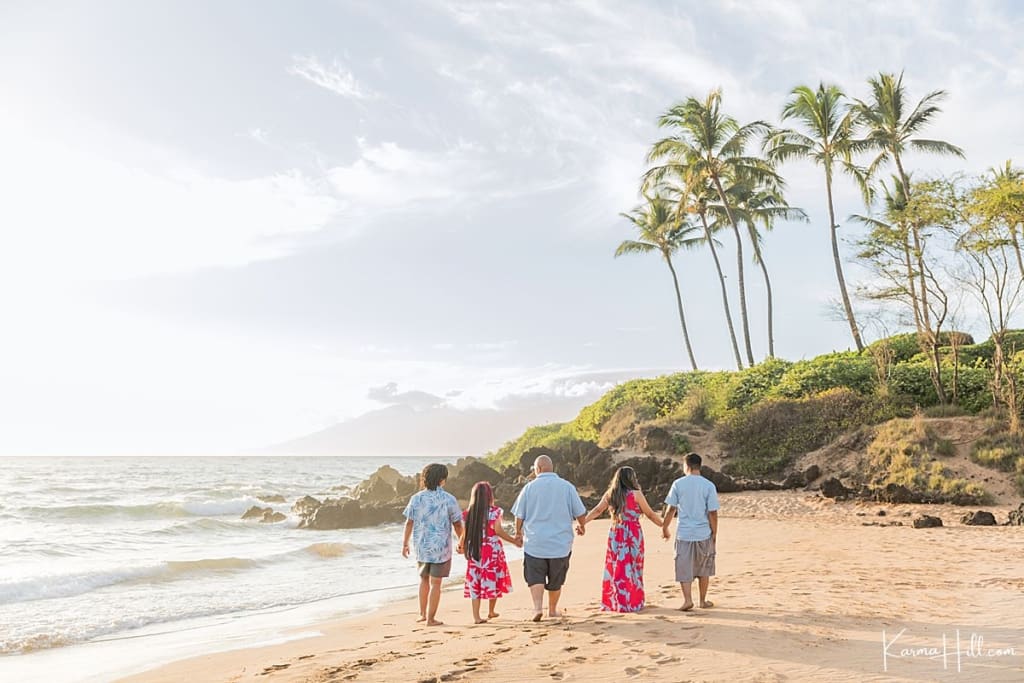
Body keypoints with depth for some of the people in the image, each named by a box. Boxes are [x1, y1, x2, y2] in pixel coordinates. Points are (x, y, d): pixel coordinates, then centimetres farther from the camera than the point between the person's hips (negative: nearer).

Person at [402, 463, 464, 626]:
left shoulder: (416, 498, -3)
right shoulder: (449, 499, -10)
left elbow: (409, 523, 1)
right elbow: (457, 524, -4)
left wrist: (405, 543, 12)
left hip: (421, 547, 3)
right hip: (441, 548, -3)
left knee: (424, 580, 21)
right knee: (435, 583, 4)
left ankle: (422, 614, 25)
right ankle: (430, 619, 8)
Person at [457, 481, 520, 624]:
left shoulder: (468, 513, 2)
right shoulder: (495, 511, -6)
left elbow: (465, 533, 2)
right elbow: (498, 530, -13)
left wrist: (461, 547, 20)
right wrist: (514, 540, -4)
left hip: (474, 552, 2)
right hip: (492, 550, -2)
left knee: (475, 583, 6)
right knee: (493, 580, 13)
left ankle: (476, 616, 2)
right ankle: (491, 611, 25)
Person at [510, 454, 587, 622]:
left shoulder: (529, 487, -4)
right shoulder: (567, 486, -2)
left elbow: (519, 515, 1)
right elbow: (580, 513, 2)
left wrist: (518, 532, 20)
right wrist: (582, 526, 23)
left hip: (534, 543, -1)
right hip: (560, 543, 1)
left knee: (535, 577, 5)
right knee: (556, 580, 16)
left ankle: (538, 607, -14)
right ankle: (552, 609, 27)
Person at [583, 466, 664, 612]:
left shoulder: (610, 494, 5)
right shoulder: (636, 494, -6)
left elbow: (597, 510, -2)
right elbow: (650, 514, 0)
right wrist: (663, 524, 12)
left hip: (615, 534, 4)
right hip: (632, 535, -4)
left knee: (614, 568, 9)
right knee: (631, 568, 4)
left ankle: (612, 603, 13)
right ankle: (631, 603, 7)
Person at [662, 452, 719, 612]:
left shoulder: (678, 484, -4)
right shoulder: (709, 485, -5)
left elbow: (671, 509, -2)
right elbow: (713, 512, -6)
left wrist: (664, 527, 11)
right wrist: (714, 533, 6)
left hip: (684, 534, -1)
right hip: (704, 533, 1)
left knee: (684, 568, 5)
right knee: (704, 569, 17)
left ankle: (687, 599, -6)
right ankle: (703, 600, 24)